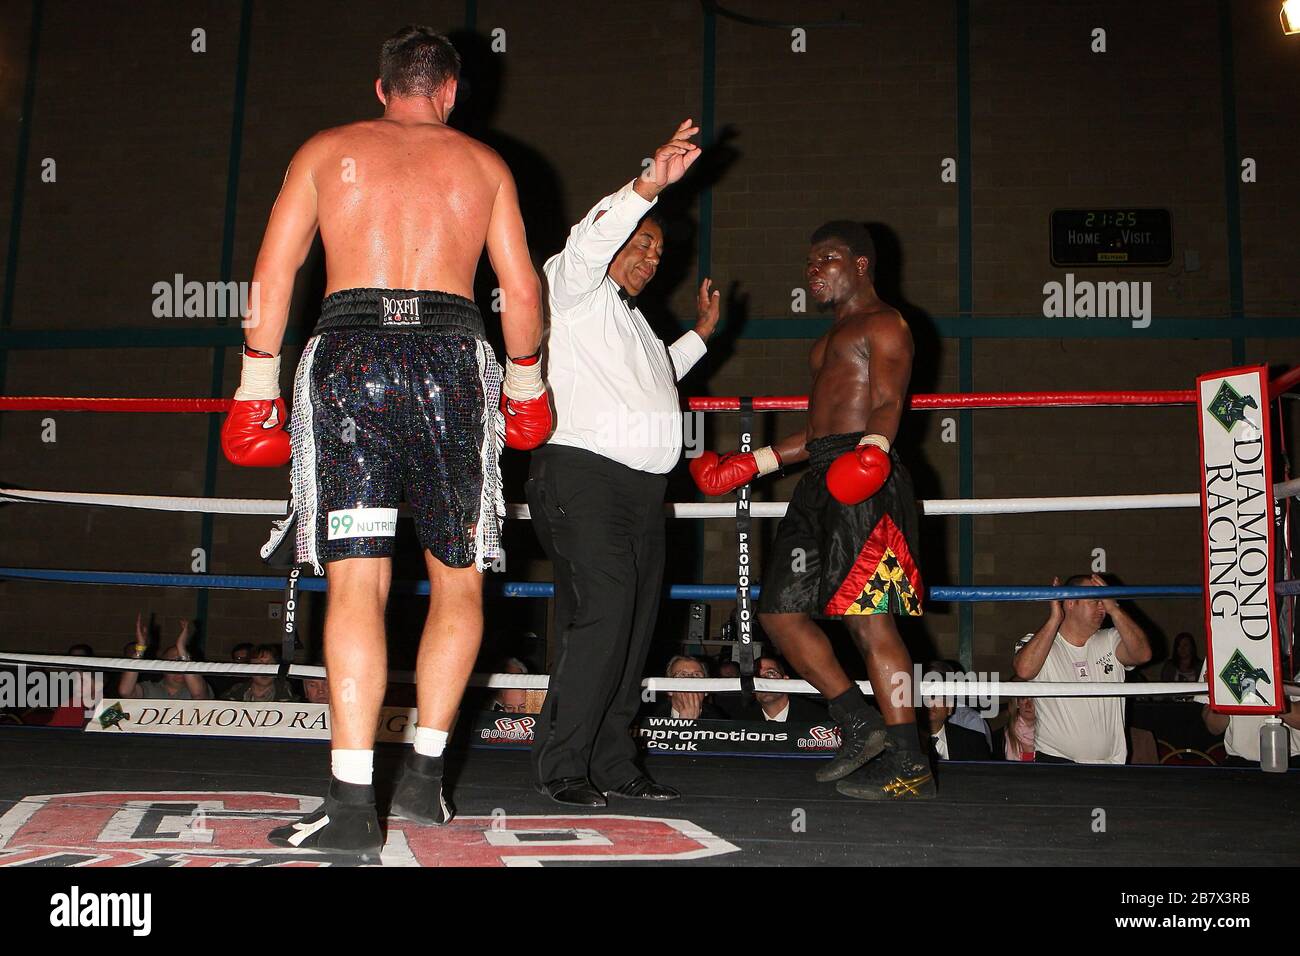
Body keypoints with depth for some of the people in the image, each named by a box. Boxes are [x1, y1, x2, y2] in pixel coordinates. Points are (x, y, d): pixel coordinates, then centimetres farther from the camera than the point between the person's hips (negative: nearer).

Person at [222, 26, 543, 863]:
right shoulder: (484, 163, 17)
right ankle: (425, 774, 15)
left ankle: (353, 803, -9)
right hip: (453, 361, 1)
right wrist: (526, 383, 26)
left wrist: (258, 386, 12)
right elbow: (521, 291, 13)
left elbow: (273, 272, 8)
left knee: (357, 583, -3)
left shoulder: (328, 151, 16)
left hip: (349, 359, 0)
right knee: (459, 581, 13)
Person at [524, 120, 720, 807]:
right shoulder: (576, 289, 5)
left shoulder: (632, 321, 30)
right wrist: (648, 187, -28)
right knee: (602, 615, -18)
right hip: (585, 475, -9)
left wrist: (699, 335, 41)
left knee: (635, 625, 3)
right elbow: (589, 241, -17)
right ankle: (560, 768, -12)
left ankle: (612, 766, 8)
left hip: (642, 487, 9)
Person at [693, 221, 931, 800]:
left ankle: (909, 768, -7)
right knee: (780, 611, 5)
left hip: (863, 481, -10)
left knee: (868, 619, -13)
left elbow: (888, 404, -14)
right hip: (822, 479, 10)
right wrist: (756, 463, 29)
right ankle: (860, 726, 9)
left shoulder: (883, 324, 1)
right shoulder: (835, 335, 29)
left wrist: (872, 447, -34)